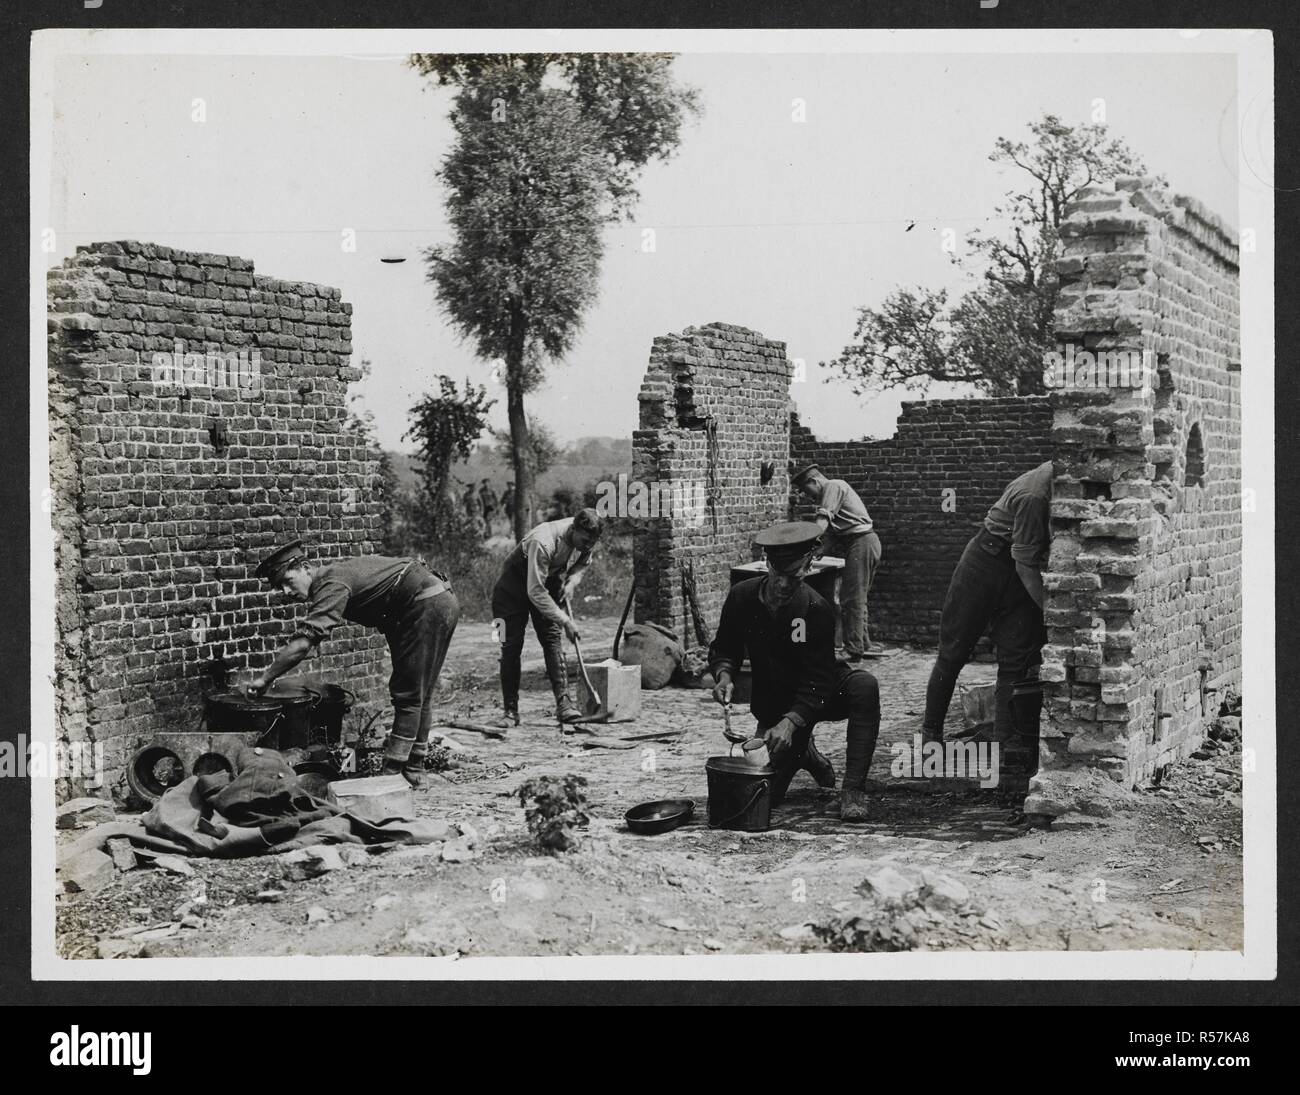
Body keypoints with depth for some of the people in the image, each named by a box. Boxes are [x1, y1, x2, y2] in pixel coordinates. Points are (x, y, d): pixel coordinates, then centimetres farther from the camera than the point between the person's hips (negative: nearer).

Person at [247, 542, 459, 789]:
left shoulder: (332, 584, -18)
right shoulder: (330, 577, 13)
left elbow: (303, 643, -25)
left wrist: (265, 678, -21)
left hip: (427, 605, -10)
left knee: (408, 694, -7)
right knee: (418, 694, 14)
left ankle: (391, 773, -6)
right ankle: (414, 769, 20)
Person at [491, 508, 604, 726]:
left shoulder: (584, 539, -17)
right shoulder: (542, 542, -38)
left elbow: (583, 563, 7)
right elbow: (535, 592, -36)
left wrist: (572, 582, -13)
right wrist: (565, 620, -34)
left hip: (550, 581, 5)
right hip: (516, 583, -5)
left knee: (553, 639, -11)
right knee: (511, 646, -7)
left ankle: (563, 702, -16)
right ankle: (510, 710, -1)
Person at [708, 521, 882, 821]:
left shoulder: (816, 610, -24)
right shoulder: (743, 597, -13)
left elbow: (817, 683, -26)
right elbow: (723, 649, 2)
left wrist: (790, 722, -41)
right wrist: (724, 675, -21)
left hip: (816, 698, -3)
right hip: (774, 703, 3)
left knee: (864, 686, -36)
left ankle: (854, 791, -32)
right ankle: (801, 752, 26)